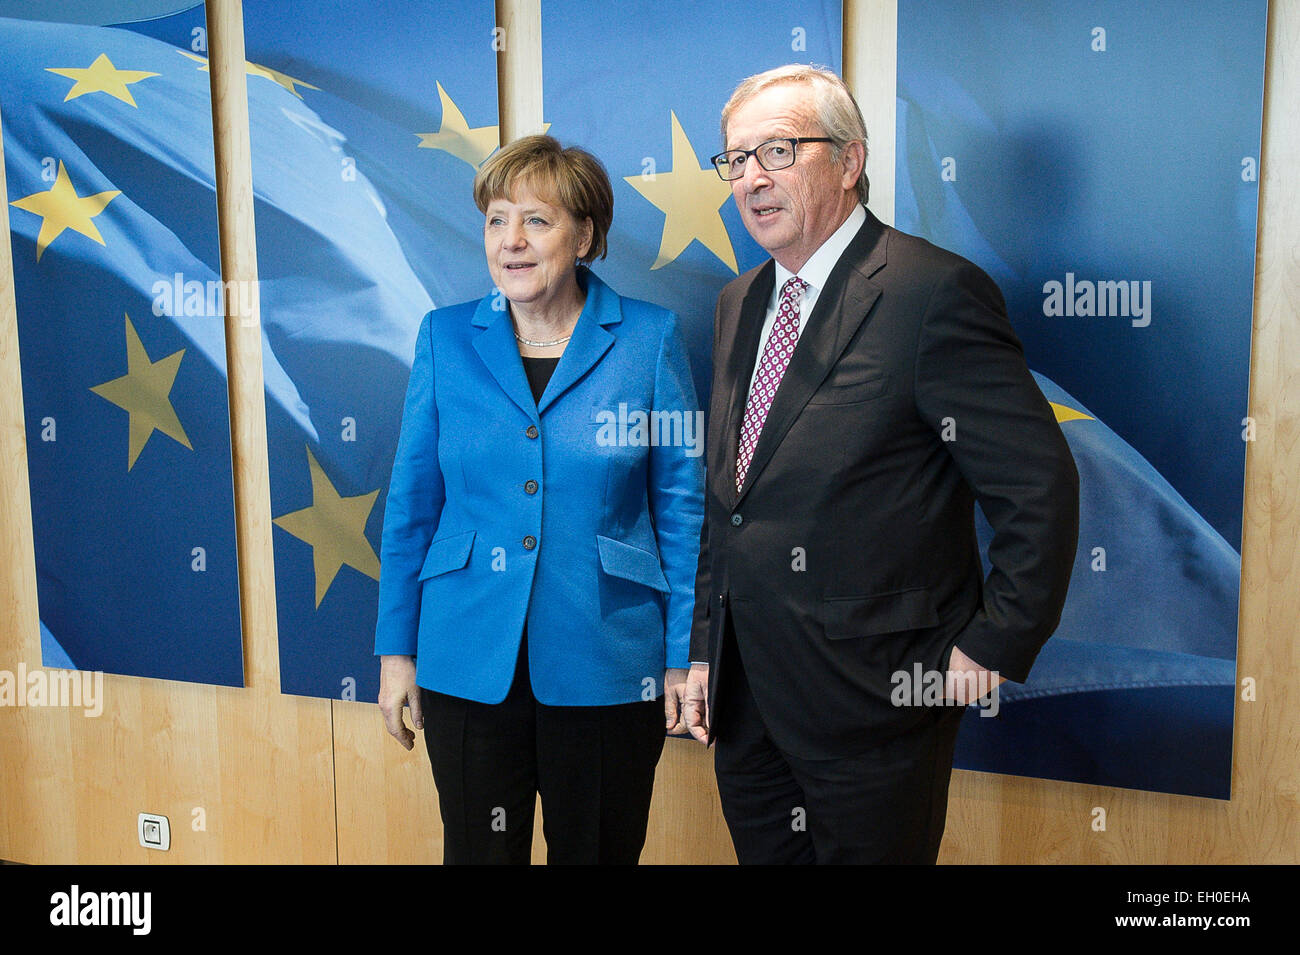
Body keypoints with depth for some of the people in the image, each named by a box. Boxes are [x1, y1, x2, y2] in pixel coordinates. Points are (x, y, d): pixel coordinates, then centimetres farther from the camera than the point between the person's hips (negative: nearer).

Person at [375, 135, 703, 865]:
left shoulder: (649, 339, -4)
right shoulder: (446, 338, 2)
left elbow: (683, 506, -1)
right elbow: (412, 502, 5)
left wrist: (686, 656, -3)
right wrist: (397, 647, 4)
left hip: (605, 667, -1)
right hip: (469, 664, 2)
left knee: (601, 851, 14)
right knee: (479, 850, 14)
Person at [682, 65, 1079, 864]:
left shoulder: (936, 293, -15)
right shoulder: (740, 304, 9)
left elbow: (1039, 489, -14)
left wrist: (997, 646, -12)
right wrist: (706, 649, 13)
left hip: (872, 700, -6)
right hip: (744, 696, 7)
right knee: (764, 855, 19)